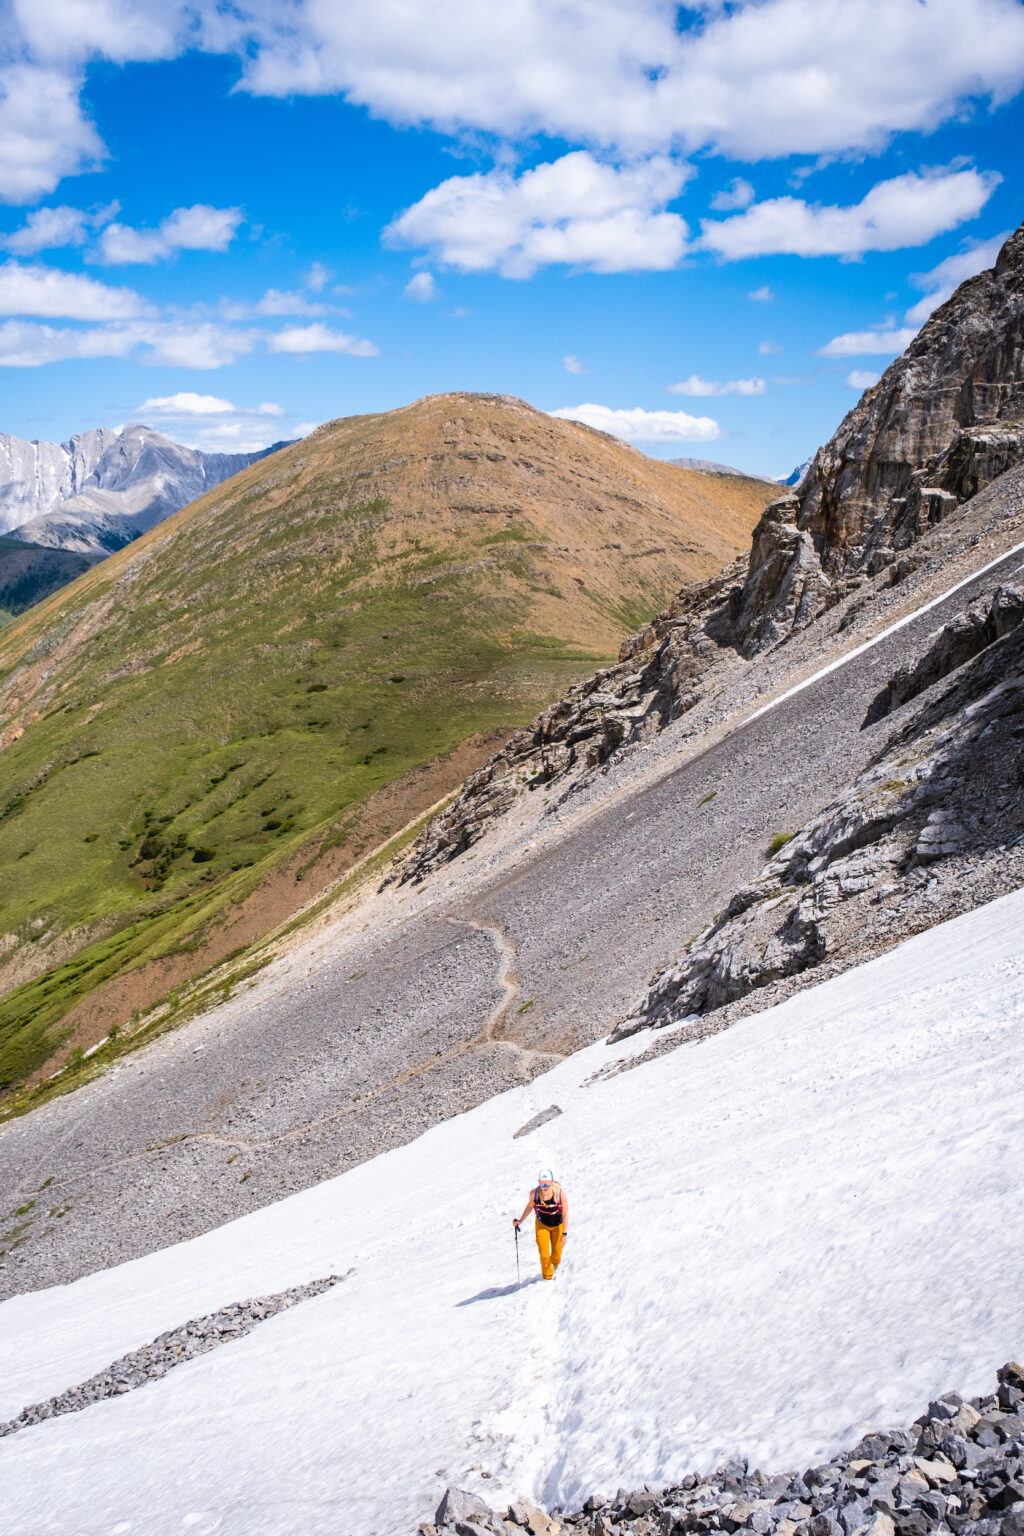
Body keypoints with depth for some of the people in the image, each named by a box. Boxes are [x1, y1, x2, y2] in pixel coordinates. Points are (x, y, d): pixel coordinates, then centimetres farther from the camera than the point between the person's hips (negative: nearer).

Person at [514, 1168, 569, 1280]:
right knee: (544, 1254, -7)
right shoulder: (534, 1193, -25)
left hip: (557, 1225, -1)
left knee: (557, 1253, 11)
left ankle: (555, 1266, 47)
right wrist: (520, 1221, 5)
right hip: (541, 1225, 1)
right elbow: (529, 1206, -3)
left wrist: (565, 1233, -25)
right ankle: (548, 1278, 15)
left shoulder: (560, 1193, -31)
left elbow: (565, 1214, -23)